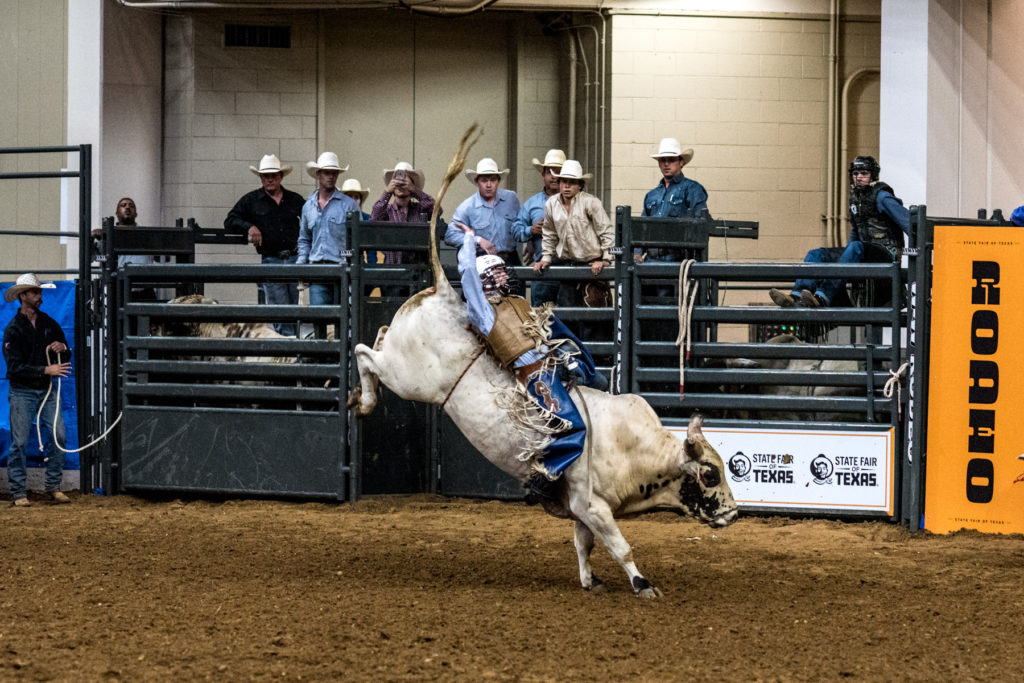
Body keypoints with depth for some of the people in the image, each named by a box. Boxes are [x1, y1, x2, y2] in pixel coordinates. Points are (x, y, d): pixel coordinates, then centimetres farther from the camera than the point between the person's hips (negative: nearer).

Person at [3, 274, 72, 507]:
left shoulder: (49, 324, 9)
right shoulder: (13, 329, -7)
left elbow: (66, 359, 16)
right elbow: (15, 367, -15)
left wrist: (62, 348, -8)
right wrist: (46, 370, -22)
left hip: (47, 390, 4)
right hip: (22, 392, -4)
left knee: (58, 436, -4)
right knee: (19, 442, -4)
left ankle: (53, 486, 6)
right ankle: (18, 493, 1)